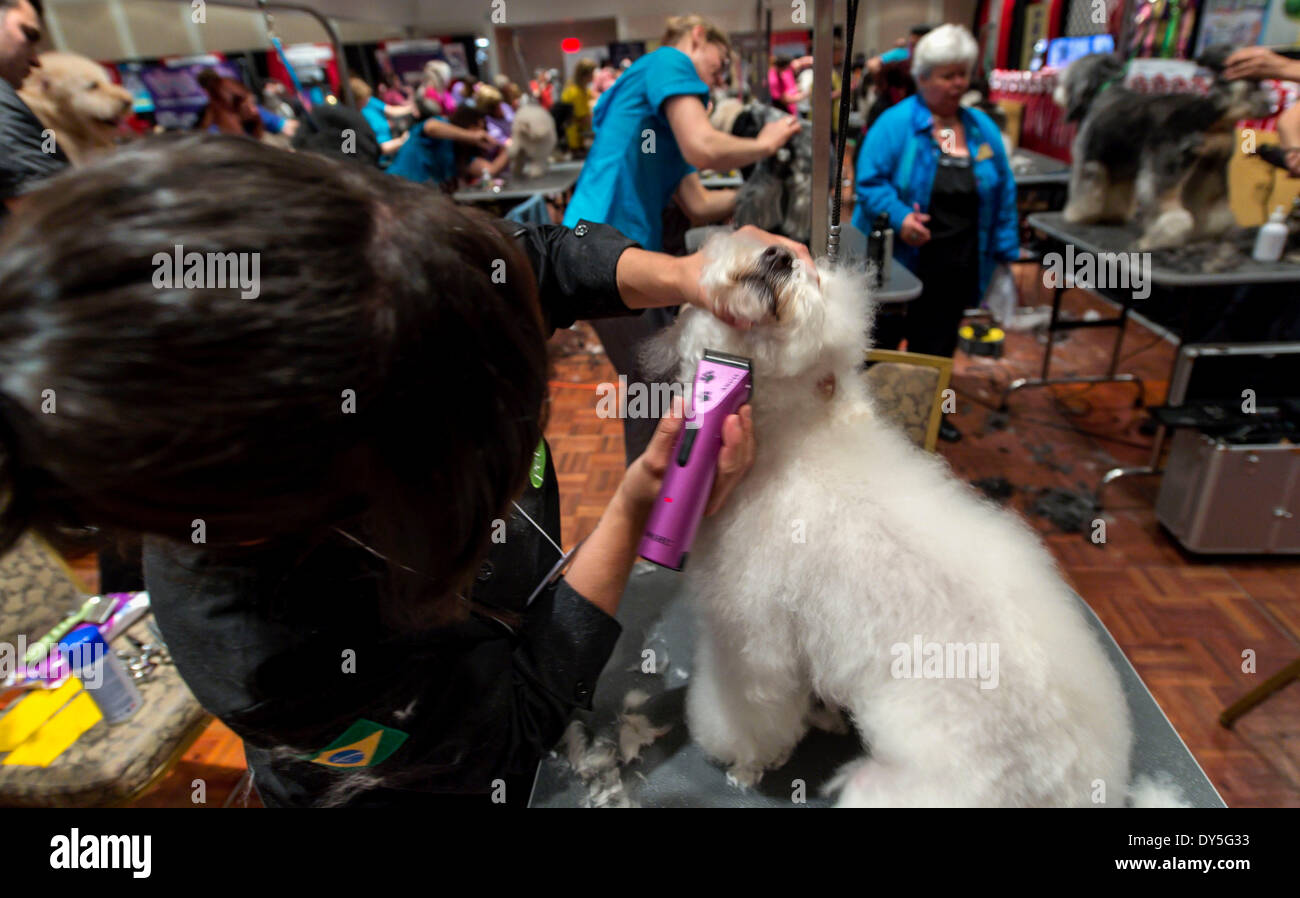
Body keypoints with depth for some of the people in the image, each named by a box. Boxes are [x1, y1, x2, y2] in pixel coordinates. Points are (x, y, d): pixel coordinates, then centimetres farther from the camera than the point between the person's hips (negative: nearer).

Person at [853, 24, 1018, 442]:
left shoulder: (983, 129, 7)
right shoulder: (895, 123, -9)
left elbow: (1003, 195, 11)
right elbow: (869, 180, -13)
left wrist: (1005, 249, 7)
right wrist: (899, 217, -29)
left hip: (956, 269, 5)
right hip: (898, 262, -5)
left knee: (936, 345, 17)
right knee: (881, 342, 8)